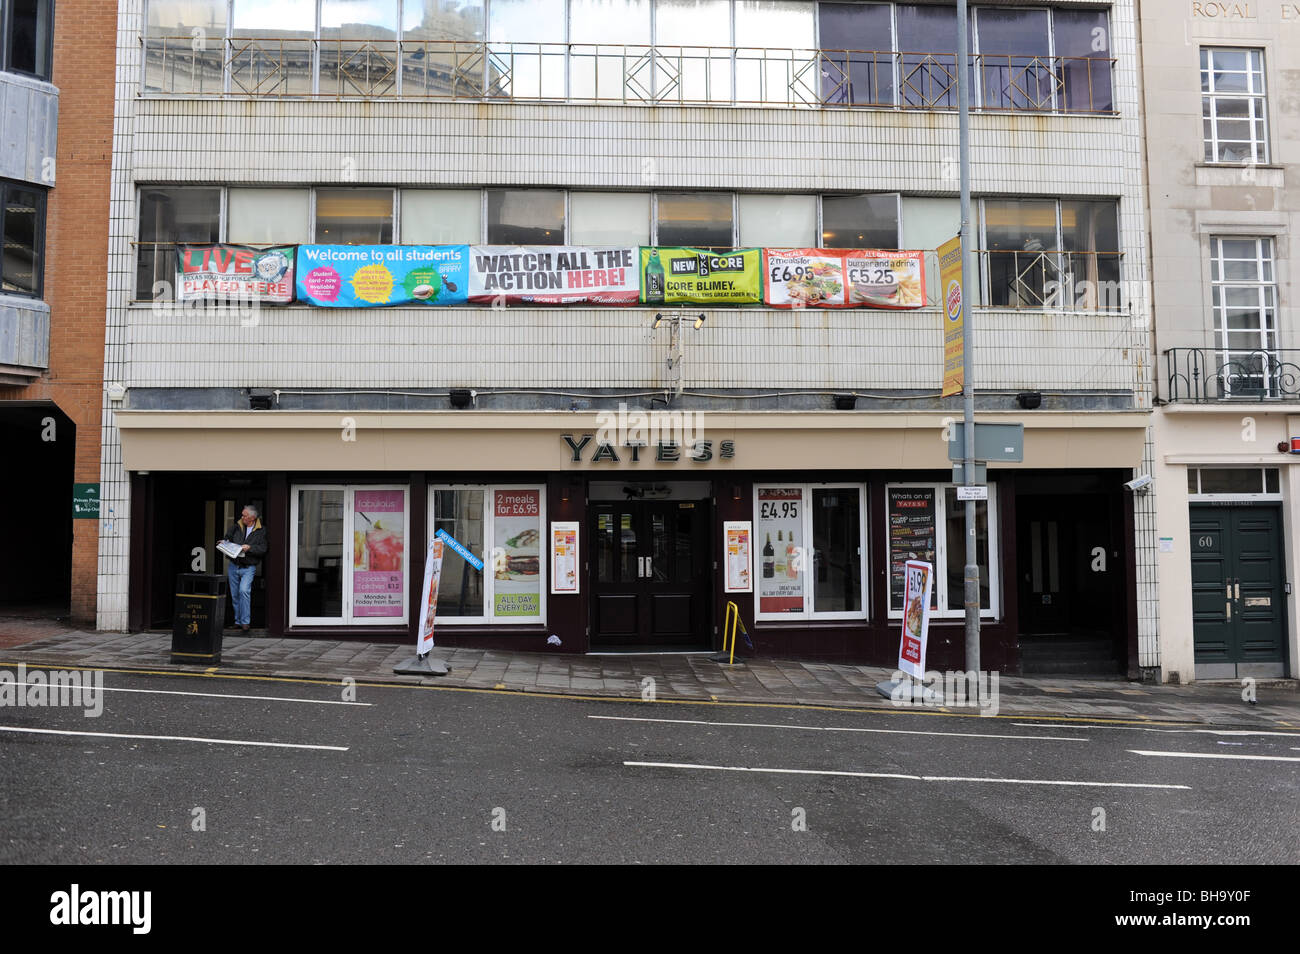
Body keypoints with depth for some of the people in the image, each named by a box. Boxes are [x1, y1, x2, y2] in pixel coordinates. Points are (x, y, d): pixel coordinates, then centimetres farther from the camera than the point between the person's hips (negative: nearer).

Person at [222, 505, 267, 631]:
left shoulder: (261, 531, -3)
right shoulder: (237, 527, 6)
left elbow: (263, 549, -9)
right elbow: (227, 537, 22)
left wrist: (250, 548, -22)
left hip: (248, 567, -4)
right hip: (233, 566, 4)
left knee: (244, 590, -23)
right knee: (235, 595, 9)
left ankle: (245, 622, -17)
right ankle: (237, 621, 23)